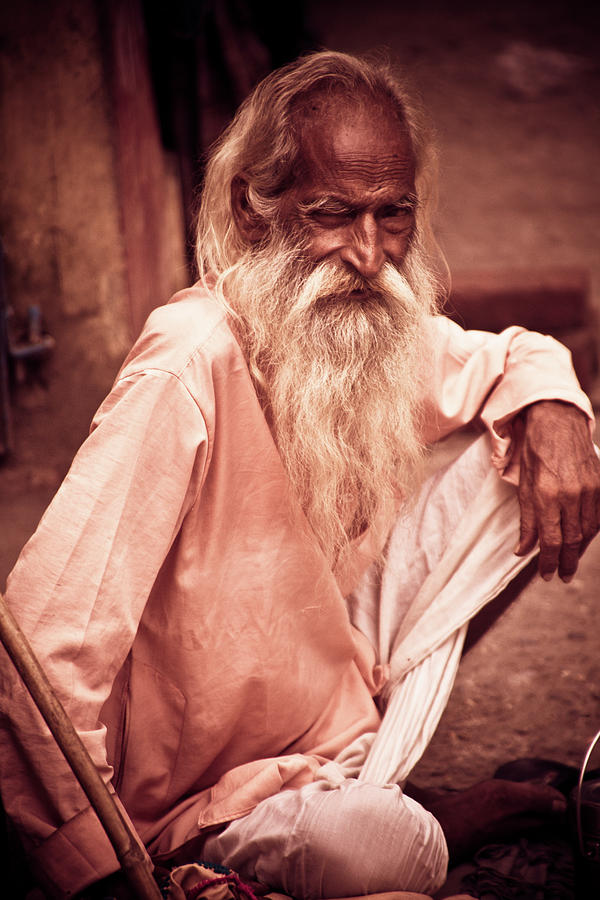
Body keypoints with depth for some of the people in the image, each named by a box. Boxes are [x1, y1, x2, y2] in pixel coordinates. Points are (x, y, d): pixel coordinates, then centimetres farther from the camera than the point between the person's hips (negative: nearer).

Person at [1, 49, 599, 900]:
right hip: (207, 796, -7)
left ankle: (375, 788, 0)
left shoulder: (386, 326, -4)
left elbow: (518, 356, 16)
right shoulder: (192, 363, -29)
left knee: (525, 464, -2)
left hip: (352, 694, 8)